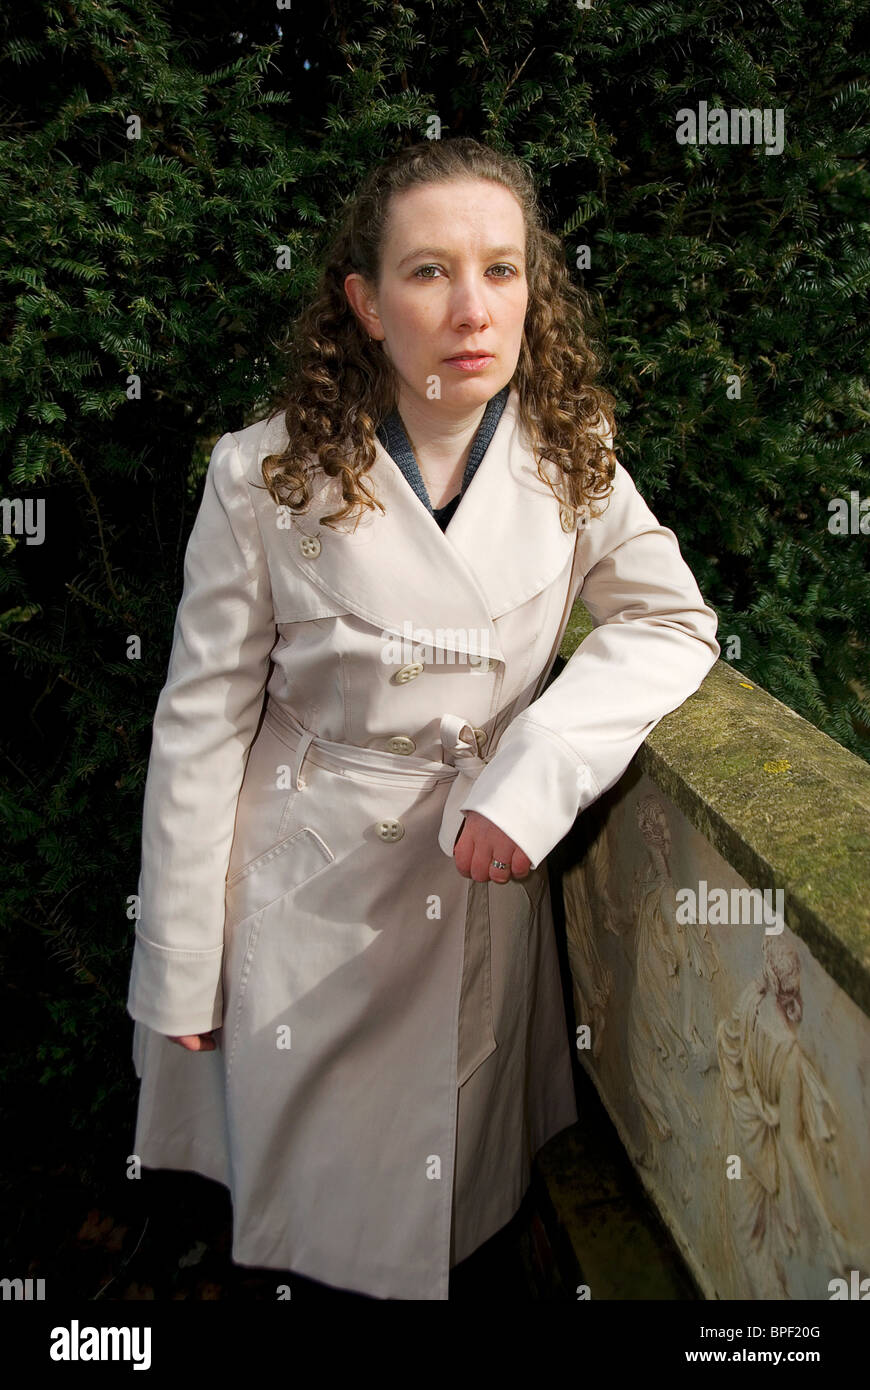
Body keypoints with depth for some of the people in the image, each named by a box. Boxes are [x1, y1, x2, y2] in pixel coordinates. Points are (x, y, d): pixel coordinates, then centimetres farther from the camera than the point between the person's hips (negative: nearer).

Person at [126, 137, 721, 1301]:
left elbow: (673, 619, -5)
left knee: (461, 1202, 22)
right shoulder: (264, 476, -15)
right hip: (308, 897, -2)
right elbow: (200, 725, -11)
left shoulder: (571, 462, -8)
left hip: (486, 876, 2)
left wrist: (539, 766, -23)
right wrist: (178, 972, -6)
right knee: (310, 1208, 18)